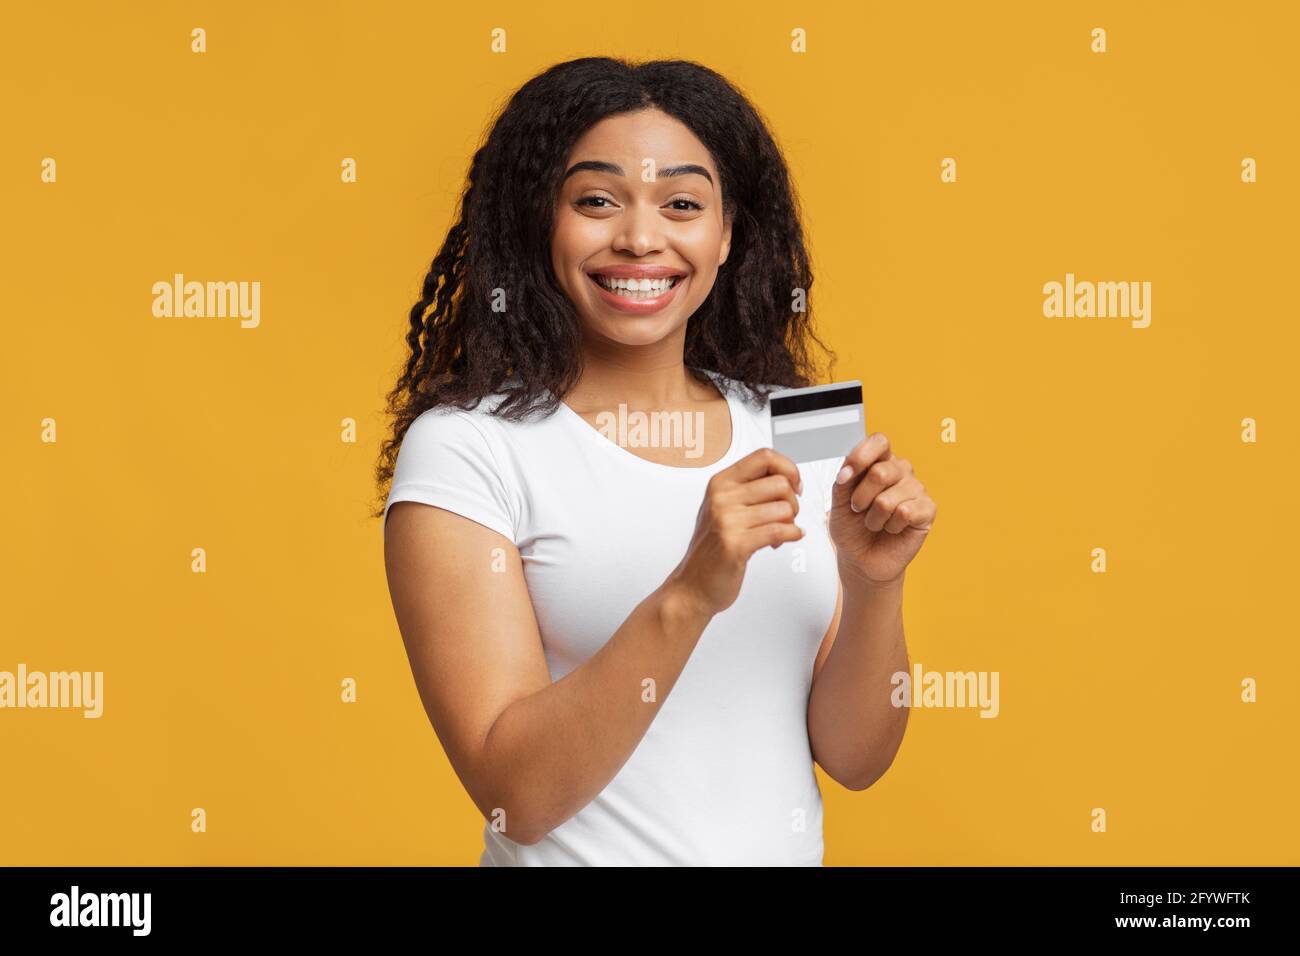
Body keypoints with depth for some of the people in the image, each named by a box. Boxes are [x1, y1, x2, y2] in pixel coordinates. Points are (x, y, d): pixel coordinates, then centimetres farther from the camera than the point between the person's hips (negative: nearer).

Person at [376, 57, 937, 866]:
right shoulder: (464, 448, -14)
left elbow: (854, 758, -3)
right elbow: (516, 795, -20)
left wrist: (875, 583, -20)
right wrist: (690, 593, -31)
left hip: (789, 849, 4)